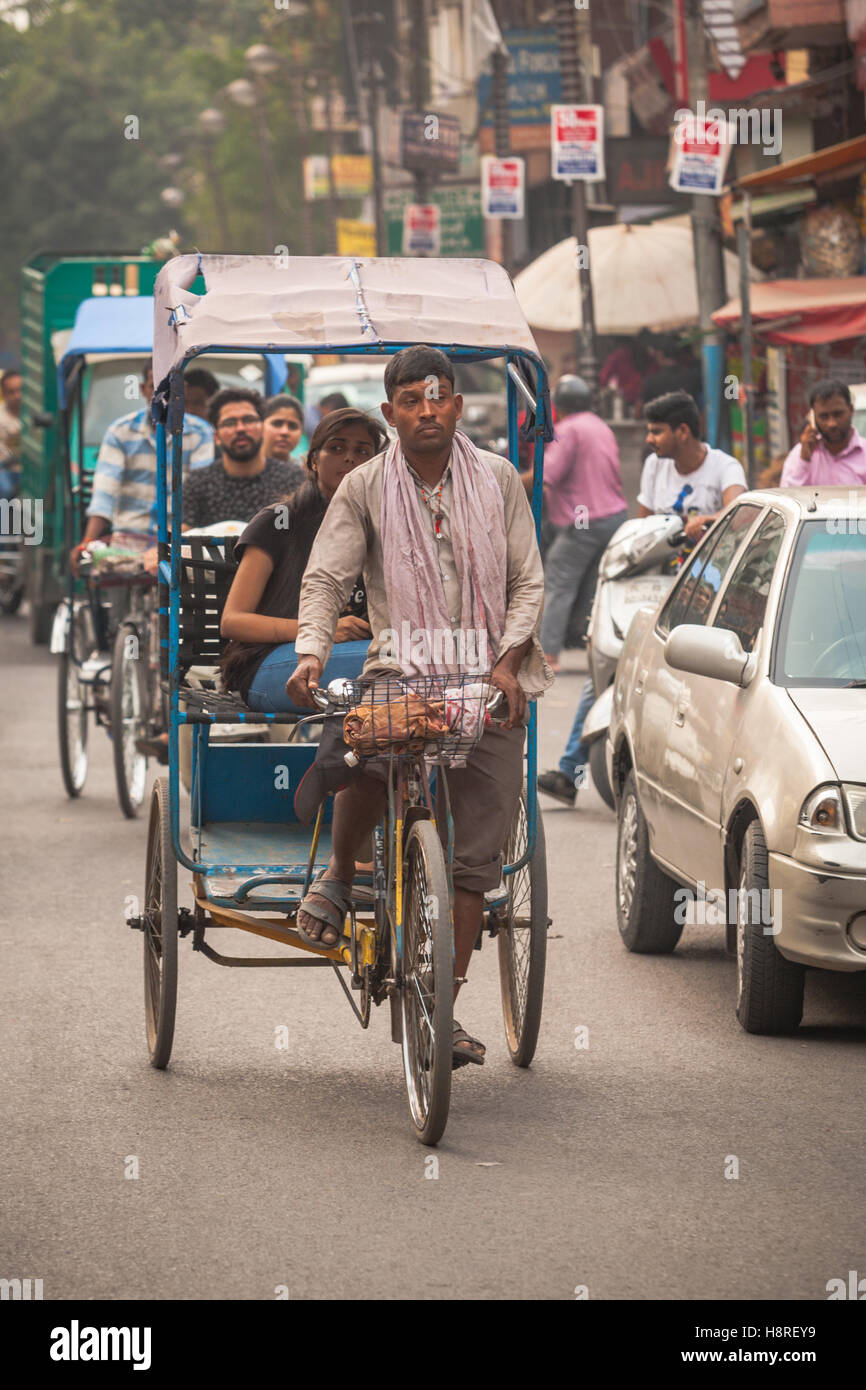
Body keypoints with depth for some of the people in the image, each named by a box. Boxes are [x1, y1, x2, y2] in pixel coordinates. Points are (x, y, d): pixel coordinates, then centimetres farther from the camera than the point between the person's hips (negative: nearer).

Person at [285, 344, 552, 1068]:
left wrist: (507, 660, -8)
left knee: (476, 856, -1)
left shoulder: (499, 480, 7)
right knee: (366, 756, -35)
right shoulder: (364, 487, 4)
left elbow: (527, 582, 7)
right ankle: (339, 877, -4)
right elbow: (326, 578, 0)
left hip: (491, 682, 2)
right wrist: (312, 650, -19)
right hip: (401, 669, -2)